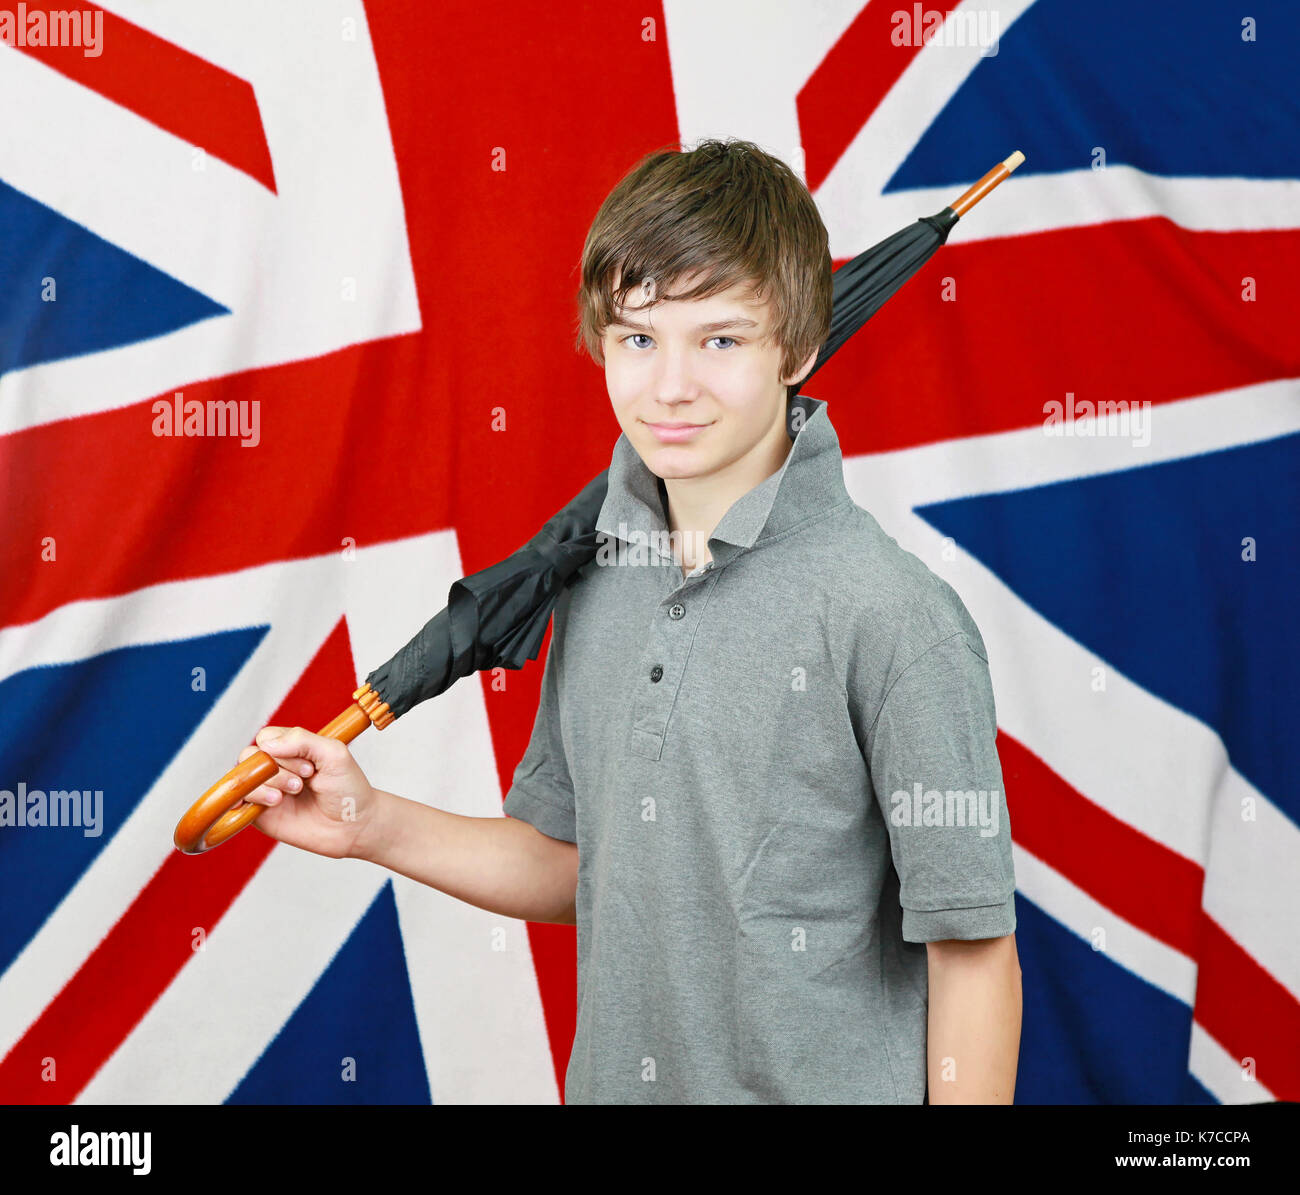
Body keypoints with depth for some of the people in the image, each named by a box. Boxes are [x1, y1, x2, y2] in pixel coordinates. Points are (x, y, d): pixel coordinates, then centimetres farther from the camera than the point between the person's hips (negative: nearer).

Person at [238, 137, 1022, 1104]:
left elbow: (975, 950, -15)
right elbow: (577, 865, 11)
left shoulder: (895, 614, -18)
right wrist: (374, 826, 0)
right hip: (612, 1079, 6)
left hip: (825, 1084, -6)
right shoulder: (598, 580, 2)